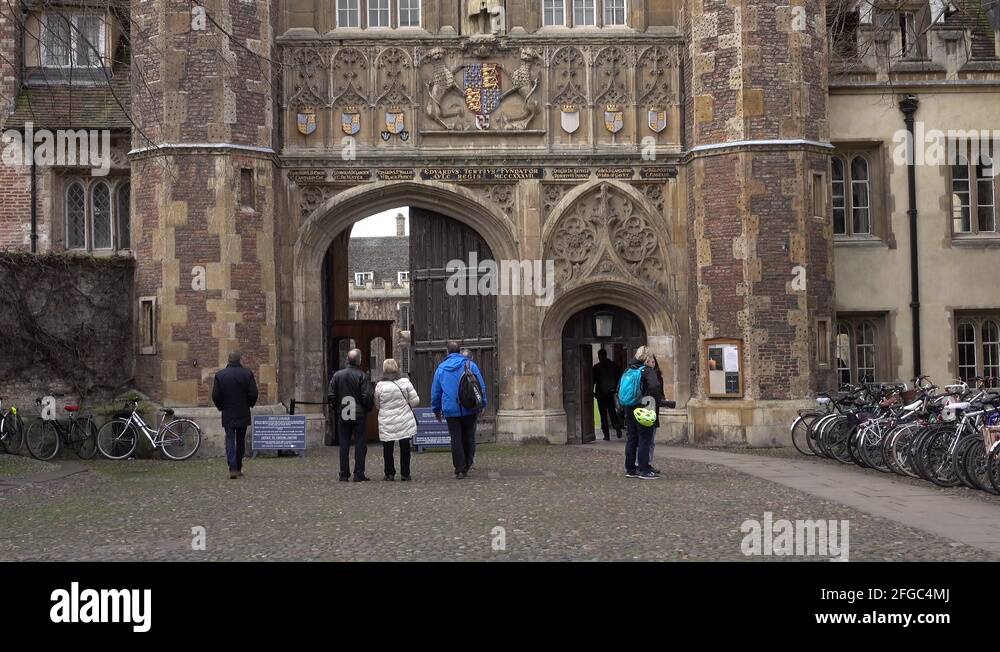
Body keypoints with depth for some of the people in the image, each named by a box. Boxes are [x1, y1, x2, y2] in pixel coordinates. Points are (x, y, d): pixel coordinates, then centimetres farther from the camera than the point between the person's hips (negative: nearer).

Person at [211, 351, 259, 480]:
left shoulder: (220, 375, -5)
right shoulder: (247, 374, -6)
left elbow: (215, 396, -6)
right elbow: (253, 394, -9)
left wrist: (221, 407, 11)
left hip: (227, 414, 0)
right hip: (243, 414, 0)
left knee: (230, 440, -1)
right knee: (240, 441, 12)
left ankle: (233, 469, -15)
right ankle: (238, 468, 18)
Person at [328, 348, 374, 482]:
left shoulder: (337, 375, 0)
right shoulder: (362, 376, -10)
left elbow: (330, 396, 0)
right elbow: (367, 397, -14)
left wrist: (336, 409, 14)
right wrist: (368, 408, 5)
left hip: (342, 416, 3)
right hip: (359, 415, -3)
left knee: (344, 444, 8)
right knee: (360, 444, 3)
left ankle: (344, 474, 8)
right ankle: (359, 474, 1)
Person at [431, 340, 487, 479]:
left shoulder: (441, 368, 4)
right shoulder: (470, 365, 0)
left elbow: (435, 391, 11)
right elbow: (482, 387, 1)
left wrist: (436, 409, 22)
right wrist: (481, 405, 11)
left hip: (451, 410, 0)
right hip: (469, 410, 0)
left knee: (456, 440, 3)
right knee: (468, 438, 12)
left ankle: (459, 470, 0)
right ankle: (466, 467, 15)